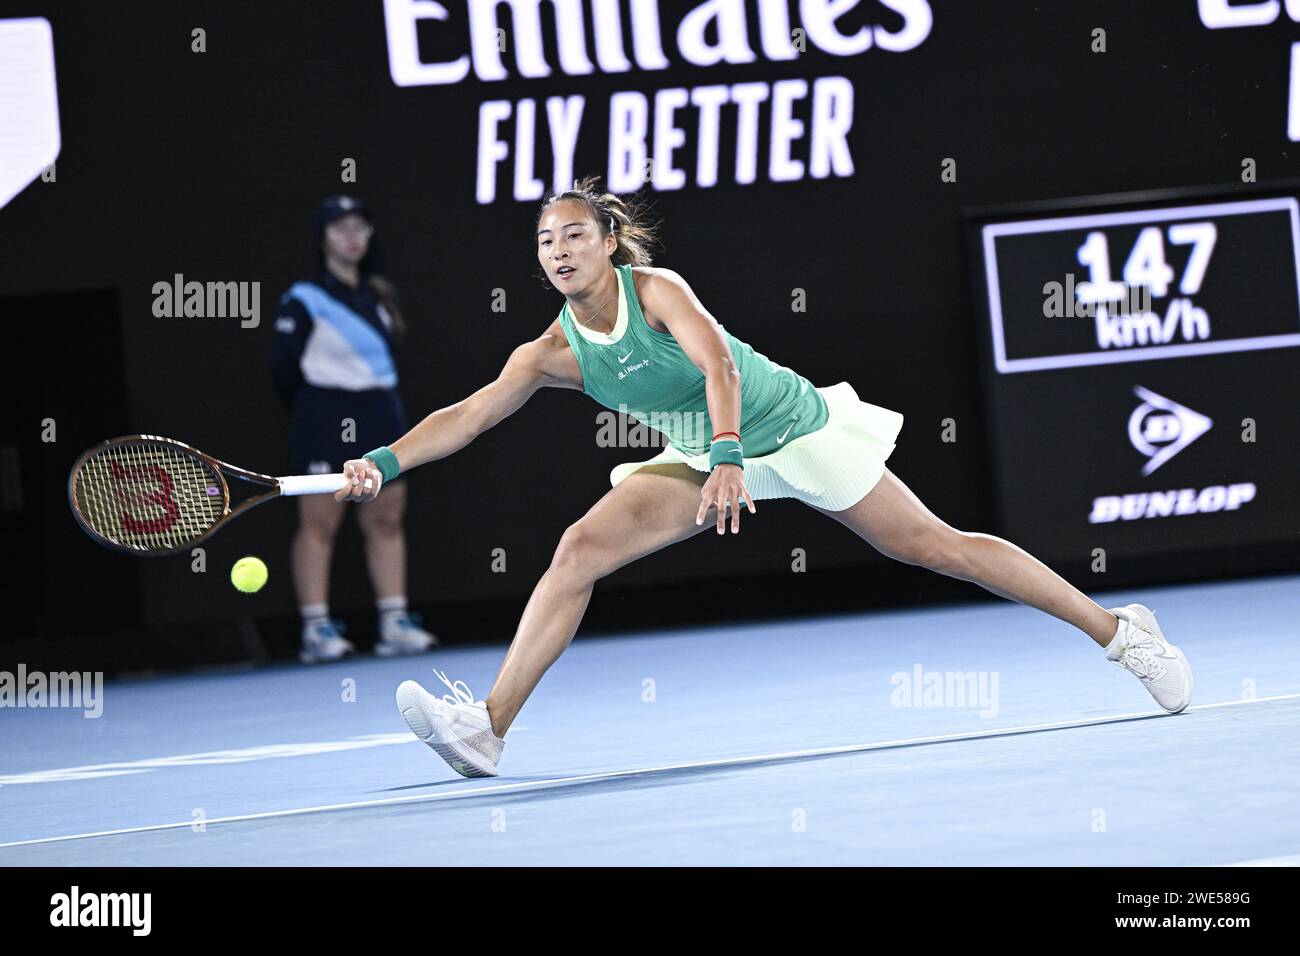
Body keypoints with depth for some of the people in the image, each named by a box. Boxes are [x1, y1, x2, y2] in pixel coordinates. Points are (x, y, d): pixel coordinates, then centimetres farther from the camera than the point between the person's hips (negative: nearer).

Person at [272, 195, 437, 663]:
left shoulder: (377, 296, 14)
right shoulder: (305, 301, -7)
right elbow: (284, 369, -7)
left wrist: (380, 406, 10)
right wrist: (310, 413, 2)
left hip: (380, 416, 7)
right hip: (326, 423, -7)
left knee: (386, 520, 5)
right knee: (319, 523, -4)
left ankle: (394, 624, 7)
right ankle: (316, 629, -4)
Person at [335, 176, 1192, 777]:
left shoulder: (656, 289, -21)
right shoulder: (554, 353, -8)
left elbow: (717, 364, -35)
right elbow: (470, 413, -15)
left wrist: (728, 457, -52)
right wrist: (386, 464, -30)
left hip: (793, 428, -4)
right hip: (706, 457, 4)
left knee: (932, 546, -3)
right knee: (580, 550, -16)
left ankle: (1118, 628, 9)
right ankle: (489, 729, -21)